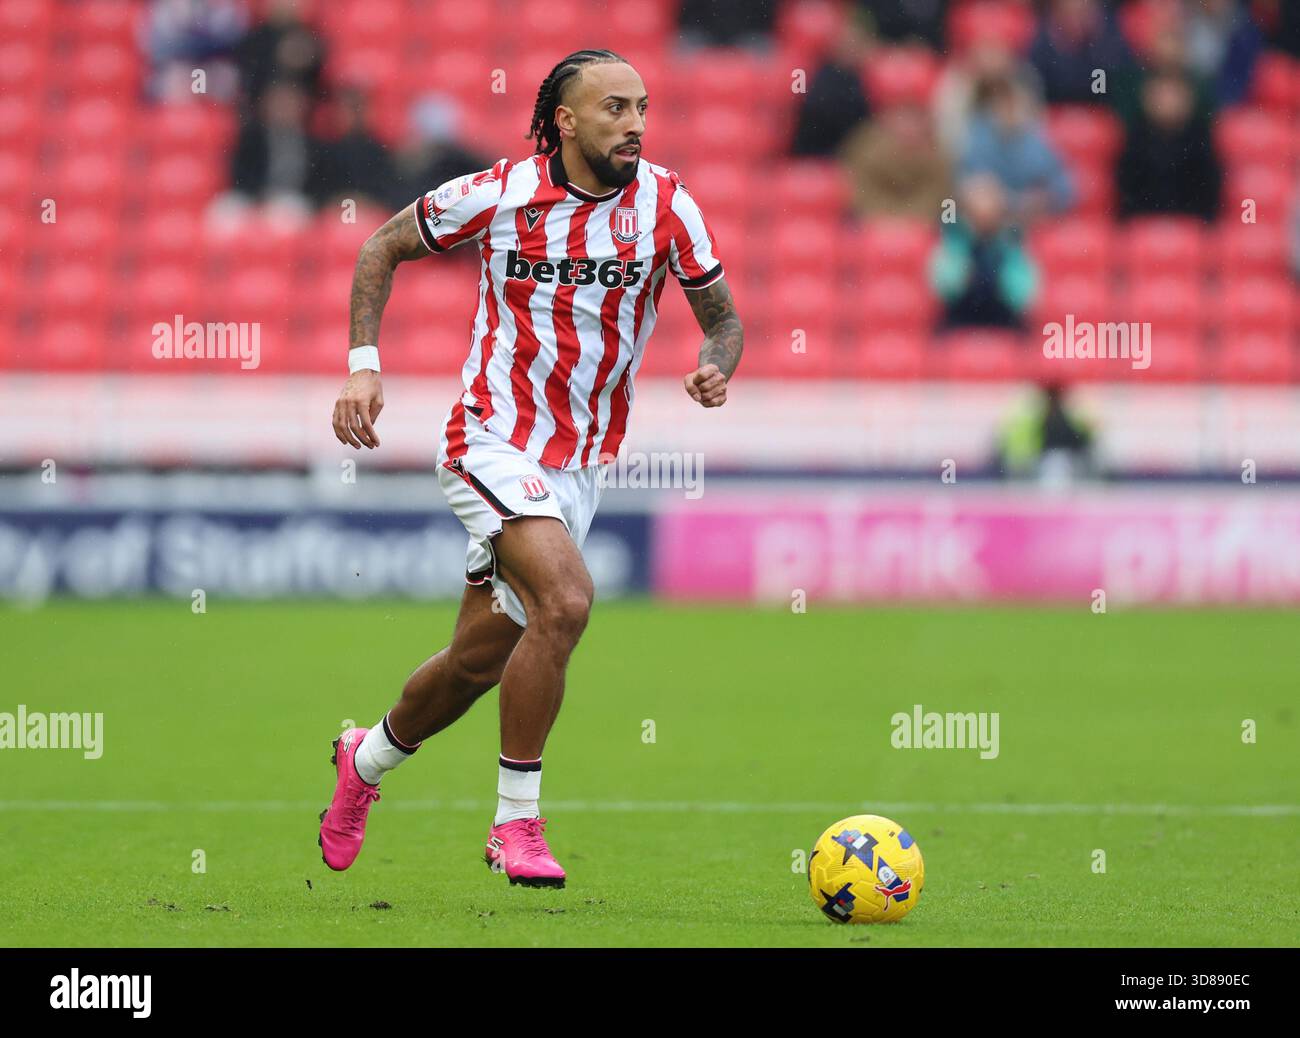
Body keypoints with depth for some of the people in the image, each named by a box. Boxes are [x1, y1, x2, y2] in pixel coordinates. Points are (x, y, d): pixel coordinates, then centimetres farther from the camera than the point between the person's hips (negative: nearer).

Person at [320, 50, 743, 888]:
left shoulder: (665, 204, -5)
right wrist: (363, 366, -5)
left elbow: (723, 318, 5)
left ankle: (369, 758, 42)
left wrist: (716, 369, -18)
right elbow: (384, 248, 5)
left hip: (582, 460, 4)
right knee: (566, 600, -27)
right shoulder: (497, 195, -10)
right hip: (494, 440, -4)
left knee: (480, 659, 12)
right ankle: (517, 822, -15)